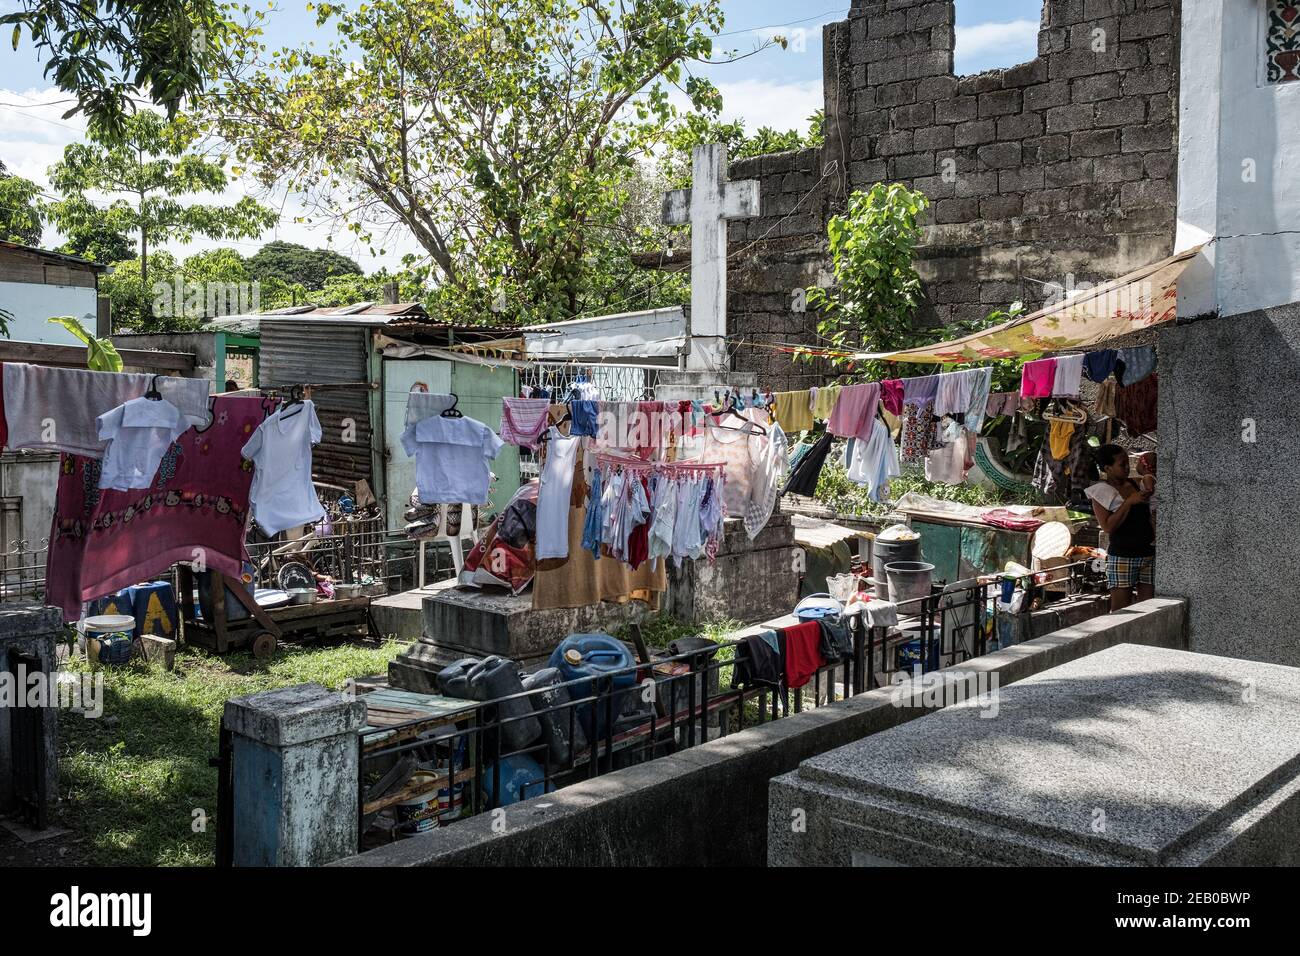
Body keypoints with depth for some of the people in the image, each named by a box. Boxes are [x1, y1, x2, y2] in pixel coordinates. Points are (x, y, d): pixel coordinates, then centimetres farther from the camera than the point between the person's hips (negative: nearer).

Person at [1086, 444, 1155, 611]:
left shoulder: (1135, 484, 13)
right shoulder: (1102, 491, -5)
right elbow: (1108, 526, -16)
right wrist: (1129, 502, -18)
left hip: (1148, 554, 6)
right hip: (1121, 557, -6)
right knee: (1120, 611, -4)